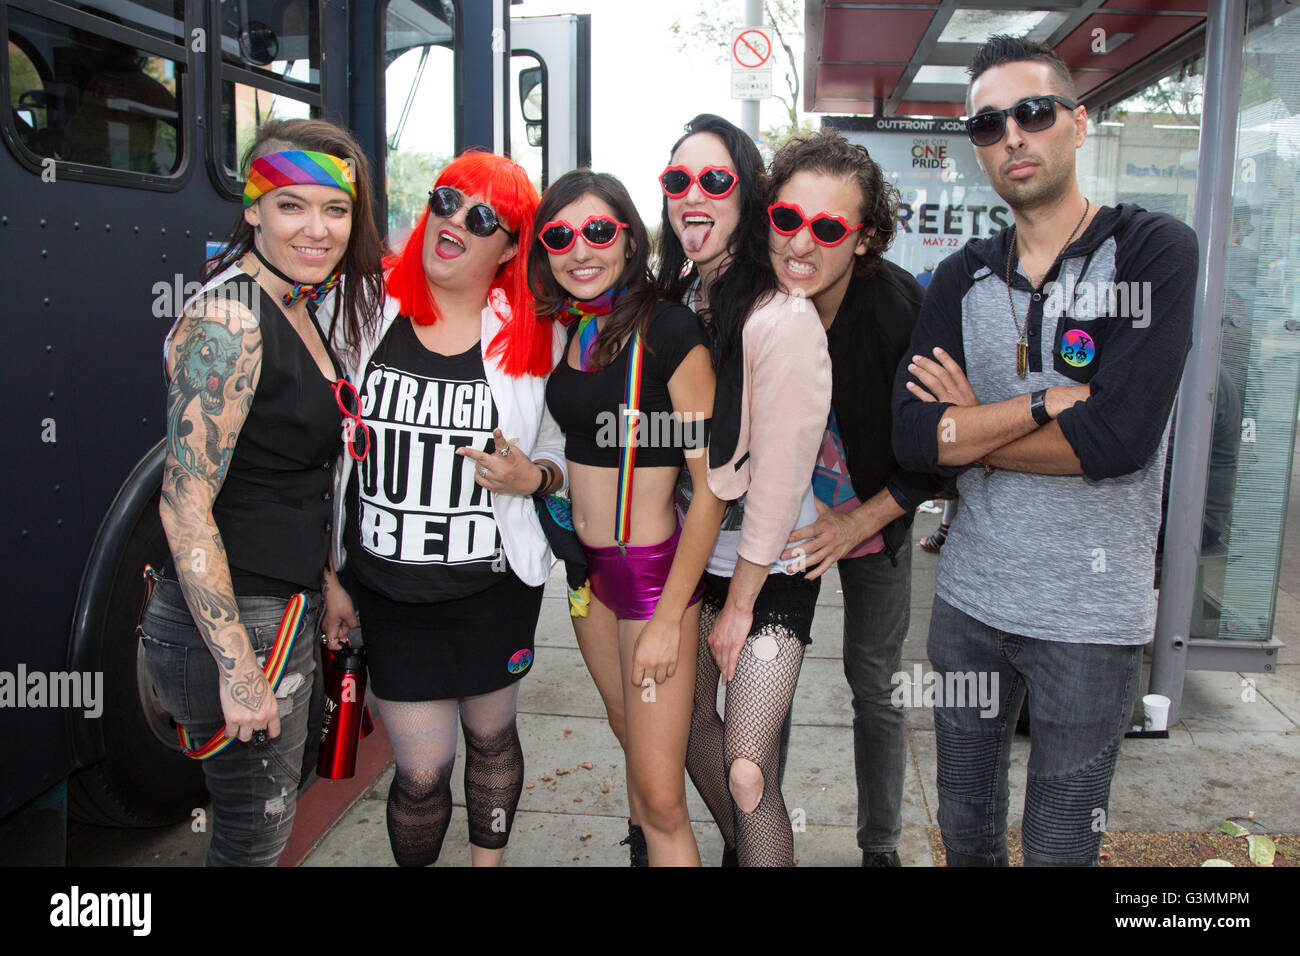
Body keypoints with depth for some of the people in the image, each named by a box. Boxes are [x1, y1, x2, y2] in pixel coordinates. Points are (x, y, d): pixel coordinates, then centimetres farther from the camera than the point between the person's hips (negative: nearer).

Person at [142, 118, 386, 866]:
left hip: (288, 605, 9)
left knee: (275, 803, 22)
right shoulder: (227, 320, -20)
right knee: (257, 834, 6)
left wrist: (326, 582, 19)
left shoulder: (305, 310, 8)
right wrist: (238, 667, -23)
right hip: (232, 620, -9)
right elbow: (185, 508, -23)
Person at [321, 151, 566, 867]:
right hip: (387, 591, 0)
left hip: (495, 586, 1)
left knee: (491, 735, 19)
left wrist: (530, 476, -18)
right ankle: (414, 863, 35)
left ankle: (489, 861, 44)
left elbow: (561, 456, 6)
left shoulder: (533, 337, -4)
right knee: (422, 770, 5)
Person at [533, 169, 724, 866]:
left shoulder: (669, 331, -18)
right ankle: (639, 844, 49)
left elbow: (712, 483, -18)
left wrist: (669, 617, -18)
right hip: (586, 565, 7)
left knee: (662, 799, -3)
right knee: (628, 728, 26)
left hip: (655, 567, -7)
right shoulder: (567, 330, 3)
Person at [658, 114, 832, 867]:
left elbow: (779, 474, -18)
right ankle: (737, 847, 46)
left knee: (748, 774, -6)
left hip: (770, 570, -7)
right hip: (691, 553, 7)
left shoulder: (782, 318, -21)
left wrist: (740, 605, -11)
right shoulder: (677, 298, 2)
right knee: (690, 722, 20)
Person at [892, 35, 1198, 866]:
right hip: (969, 600, 4)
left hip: (1092, 617, -4)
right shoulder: (963, 279, 4)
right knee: (965, 829, 21)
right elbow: (912, 437, -9)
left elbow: (1117, 439, -21)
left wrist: (972, 428, -12)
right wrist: (1048, 401, -17)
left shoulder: (1154, 250, -8)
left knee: (1060, 848, 13)